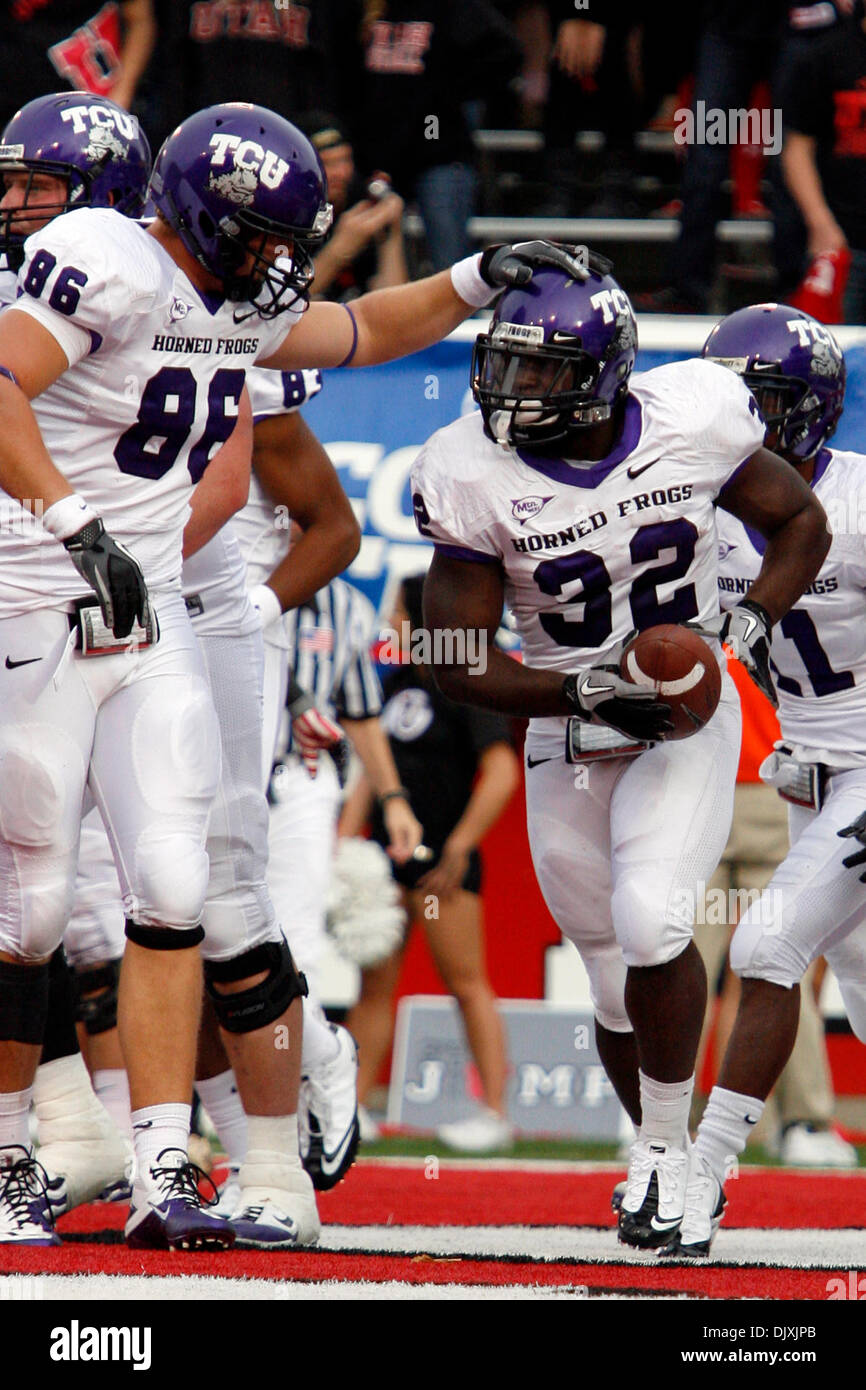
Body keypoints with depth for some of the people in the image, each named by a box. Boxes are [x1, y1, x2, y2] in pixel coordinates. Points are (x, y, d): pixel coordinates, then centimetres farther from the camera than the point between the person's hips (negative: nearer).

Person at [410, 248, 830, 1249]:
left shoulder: (692, 424, -14)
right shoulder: (476, 479, -15)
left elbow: (799, 520, 4)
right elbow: (459, 661, -12)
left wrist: (751, 622, -13)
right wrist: (584, 693, -25)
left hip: (689, 724, -2)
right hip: (568, 743, 2)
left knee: (650, 920, -24)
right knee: (619, 989, 8)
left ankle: (664, 1152, -7)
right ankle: (662, 1157, 33)